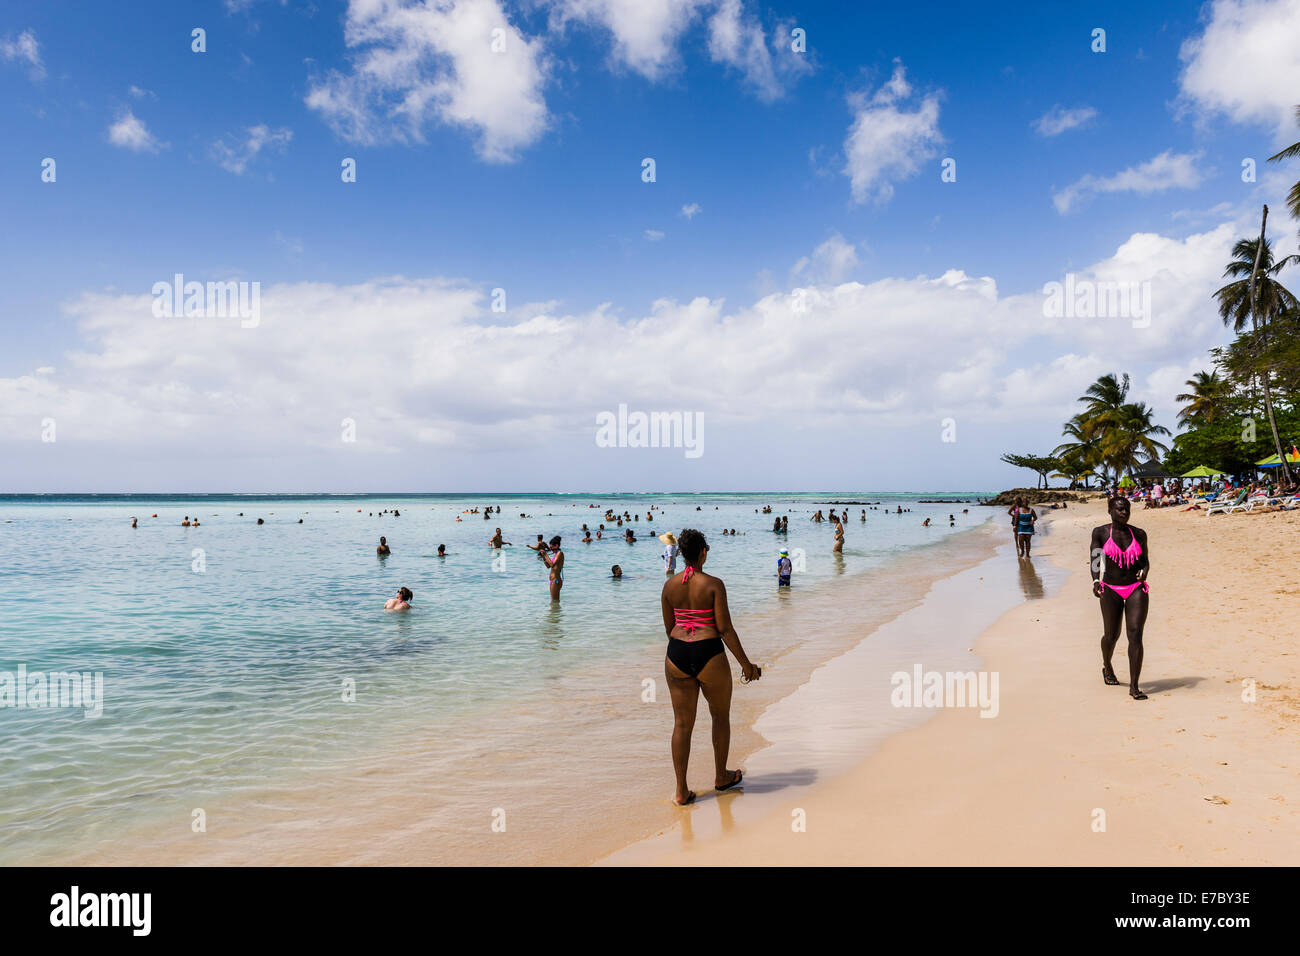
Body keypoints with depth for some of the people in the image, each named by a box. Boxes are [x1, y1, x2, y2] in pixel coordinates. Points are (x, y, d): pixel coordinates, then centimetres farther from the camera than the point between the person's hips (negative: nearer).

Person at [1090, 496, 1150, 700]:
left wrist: (1144, 572, -8)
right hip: (1111, 591, -1)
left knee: (1135, 635, -10)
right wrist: (1096, 581, -21)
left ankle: (1134, 687, -9)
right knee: (1111, 635, 10)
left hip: (1136, 589, 1)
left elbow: (1145, 560, 15)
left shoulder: (1139, 534, 7)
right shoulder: (1100, 533, 0)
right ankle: (1107, 667, 43)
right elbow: (1095, 560, -4)